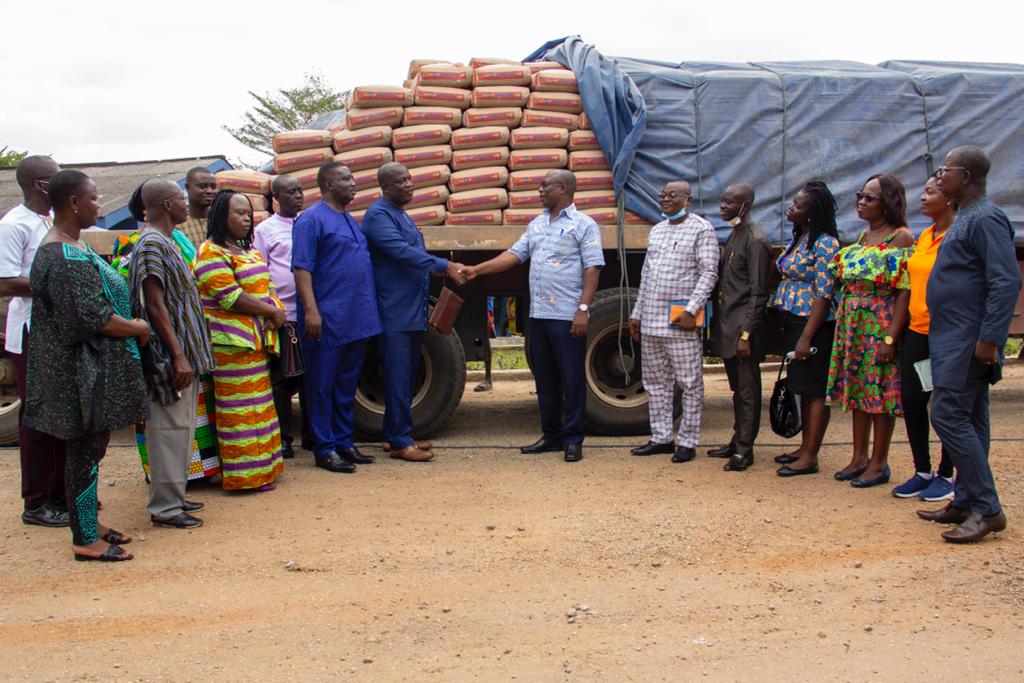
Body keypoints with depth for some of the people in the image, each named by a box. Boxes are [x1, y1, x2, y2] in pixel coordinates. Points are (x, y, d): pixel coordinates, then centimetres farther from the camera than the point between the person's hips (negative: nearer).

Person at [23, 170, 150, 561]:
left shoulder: (72, 248, 12)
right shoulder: (64, 259, -20)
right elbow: (93, 316, -24)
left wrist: (130, 324, 7)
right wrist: (140, 329, -11)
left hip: (93, 366, 10)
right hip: (82, 370, -10)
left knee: (89, 449, 17)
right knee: (85, 451, -1)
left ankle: (89, 524, 28)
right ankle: (85, 540, 8)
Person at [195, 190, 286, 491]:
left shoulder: (248, 250, 20)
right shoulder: (211, 252, -9)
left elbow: (266, 286, 21)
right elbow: (230, 297, -17)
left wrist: (276, 312, 0)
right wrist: (271, 311, -12)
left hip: (258, 339, 9)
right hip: (232, 341, -9)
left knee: (258, 404, 12)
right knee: (241, 408, -7)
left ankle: (261, 467, 19)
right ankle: (247, 474, -2)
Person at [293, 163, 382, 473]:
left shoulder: (351, 221, 19)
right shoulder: (312, 219, -7)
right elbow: (302, 267, -14)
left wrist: (370, 310, 18)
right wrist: (311, 310, -23)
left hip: (357, 319, 8)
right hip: (328, 319, -8)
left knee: (347, 385, 13)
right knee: (323, 385, 0)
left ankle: (344, 442, 22)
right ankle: (324, 449, 5)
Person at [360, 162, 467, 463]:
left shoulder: (402, 216, 19)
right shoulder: (378, 215, -11)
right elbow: (400, 251, -23)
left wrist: (450, 269, 10)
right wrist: (444, 266, -26)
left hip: (412, 310, 9)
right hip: (395, 311, -9)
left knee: (407, 374, 12)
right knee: (398, 376, -7)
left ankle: (397, 434, 20)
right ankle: (400, 441, -2)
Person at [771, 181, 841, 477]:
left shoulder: (824, 243, -14)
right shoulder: (798, 239, 14)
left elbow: (824, 294, -18)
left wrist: (807, 337, -21)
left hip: (813, 325, -9)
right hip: (792, 322, 9)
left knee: (815, 391, -3)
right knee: (804, 389, 14)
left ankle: (810, 457, 1)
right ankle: (805, 447, 22)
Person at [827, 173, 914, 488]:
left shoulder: (901, 238, -9)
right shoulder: (863, 237, 14)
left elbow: (905, 291, -15)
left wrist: (891, 337, -21)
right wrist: (843, 326, 8)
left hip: (881, 323, -7)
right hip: (852, 324, 8)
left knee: (879, 390, -1)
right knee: (856, 388, 11)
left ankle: (879, 463, 9)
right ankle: (859, 457, 22)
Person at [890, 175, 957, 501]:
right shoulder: (924, 237, 12)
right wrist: (901, 329, 15)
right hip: (917, 331, 8)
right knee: (911, 400, 8)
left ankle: (946, 475, 17)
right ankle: (922, 471, 21)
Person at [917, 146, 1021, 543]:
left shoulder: (986, 219, -15)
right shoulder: (964, 219, 17)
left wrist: (989, 339, -24)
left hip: (969, 342, -10)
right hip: (953, 340, 10)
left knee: (949, 415, -12)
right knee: (967, 421, 12)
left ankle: (987, 508, -8)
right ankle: (966, 502, 19)